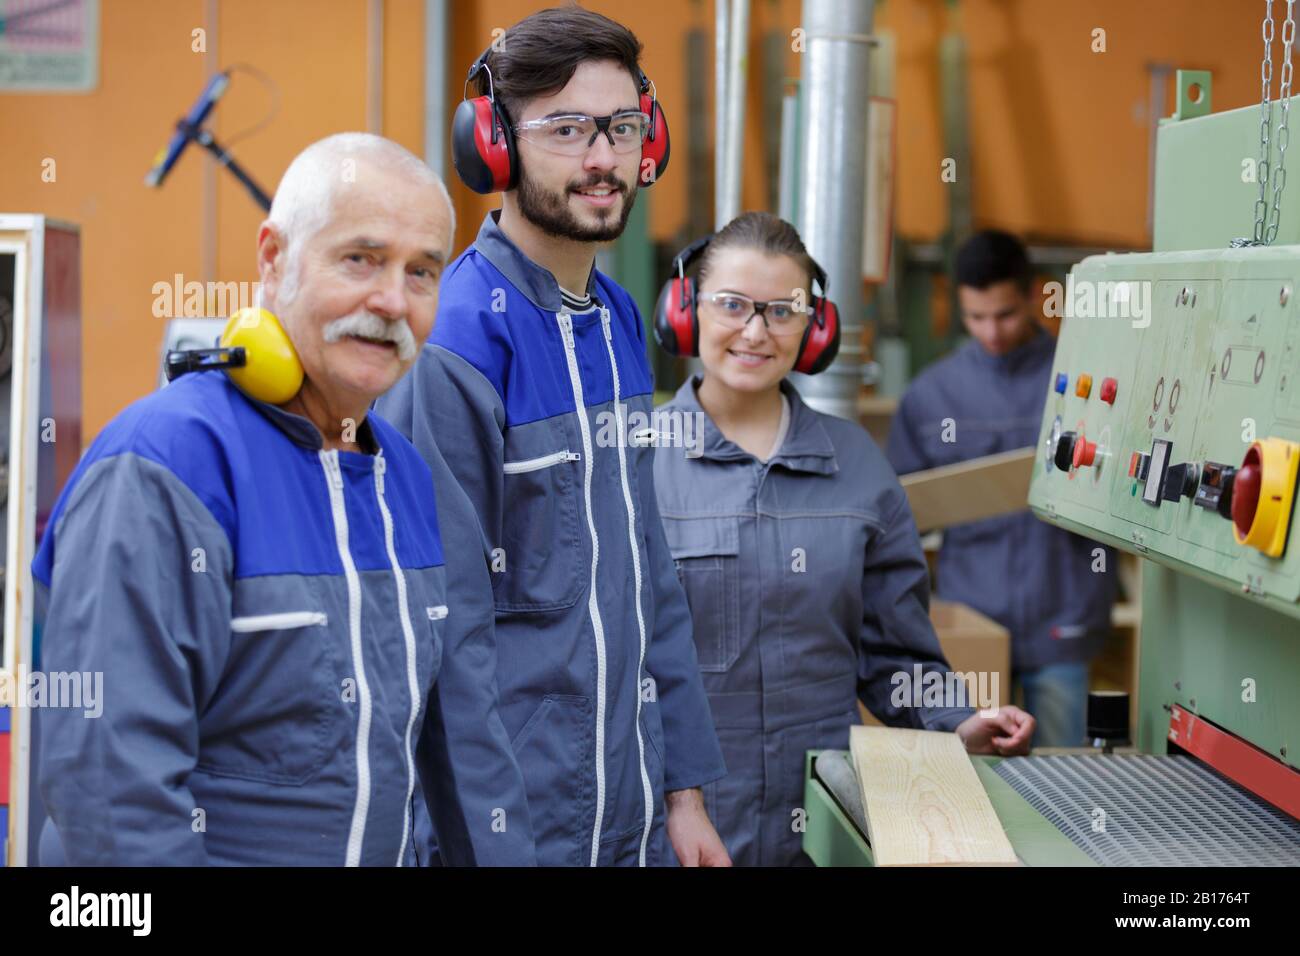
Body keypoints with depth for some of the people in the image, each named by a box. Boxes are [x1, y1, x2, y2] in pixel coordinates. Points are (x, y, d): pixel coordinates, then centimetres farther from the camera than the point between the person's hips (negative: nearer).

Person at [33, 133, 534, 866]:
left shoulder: (418, 484, 7)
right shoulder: (160, 472, -18)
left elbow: (468, 741, 11)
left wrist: (501, 853, 5)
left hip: (394, 850, 7)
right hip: (224, 850, -7)